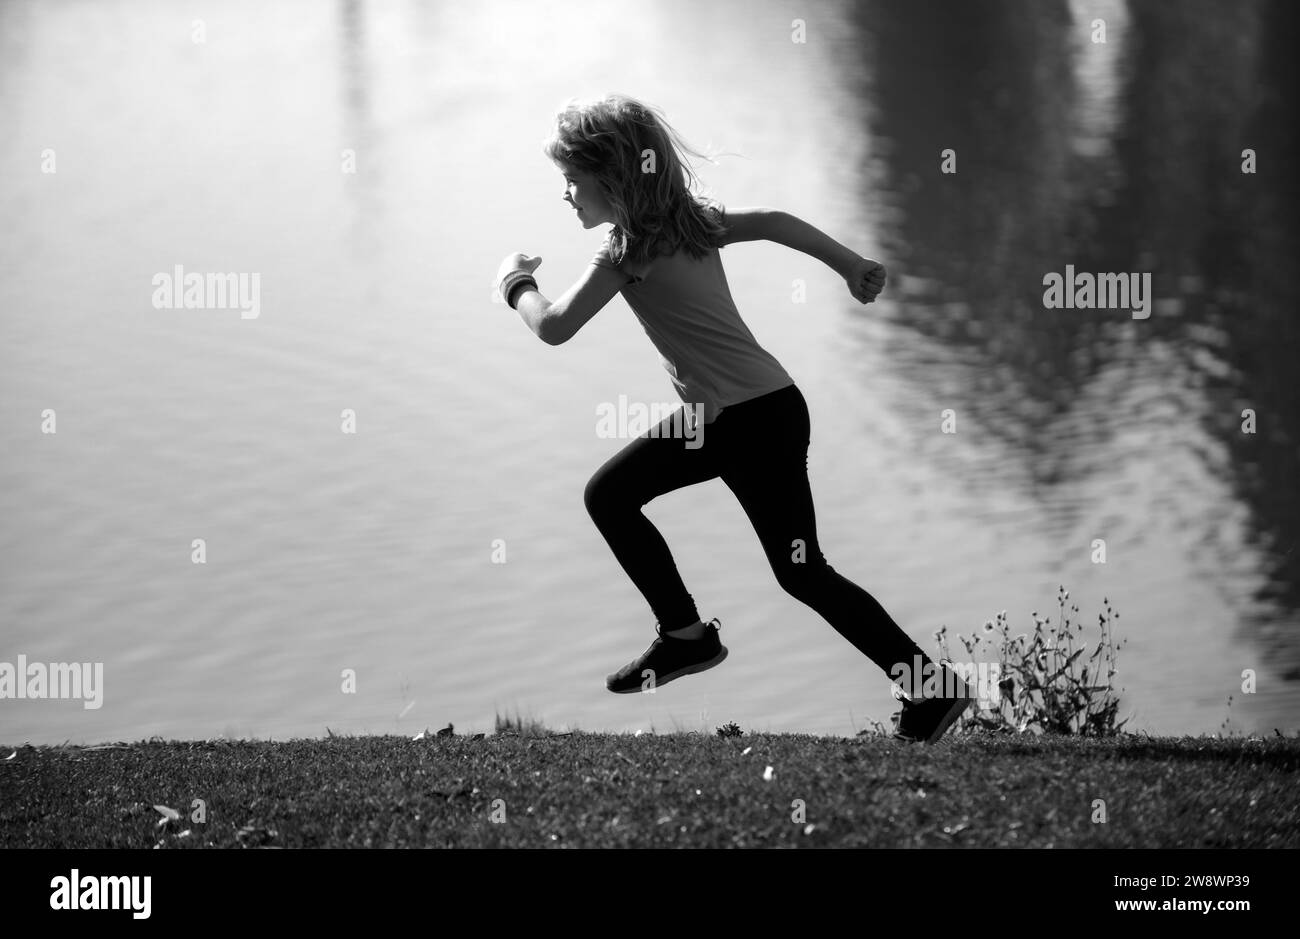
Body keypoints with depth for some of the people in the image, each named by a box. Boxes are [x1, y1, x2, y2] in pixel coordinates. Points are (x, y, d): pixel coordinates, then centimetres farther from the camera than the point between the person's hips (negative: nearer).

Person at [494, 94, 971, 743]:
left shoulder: (630, 248, -17)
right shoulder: (689, 219, 8)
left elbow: (555, 327, -17)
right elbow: (773, 222, 13)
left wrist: (515, 283, 2)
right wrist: (851, 265, 19)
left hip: (760, 419, -10)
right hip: (715, 417, 10)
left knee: (800, 570, -4)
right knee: (608, 496, 13)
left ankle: (931, 688, 1)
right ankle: (685, 635, 20)